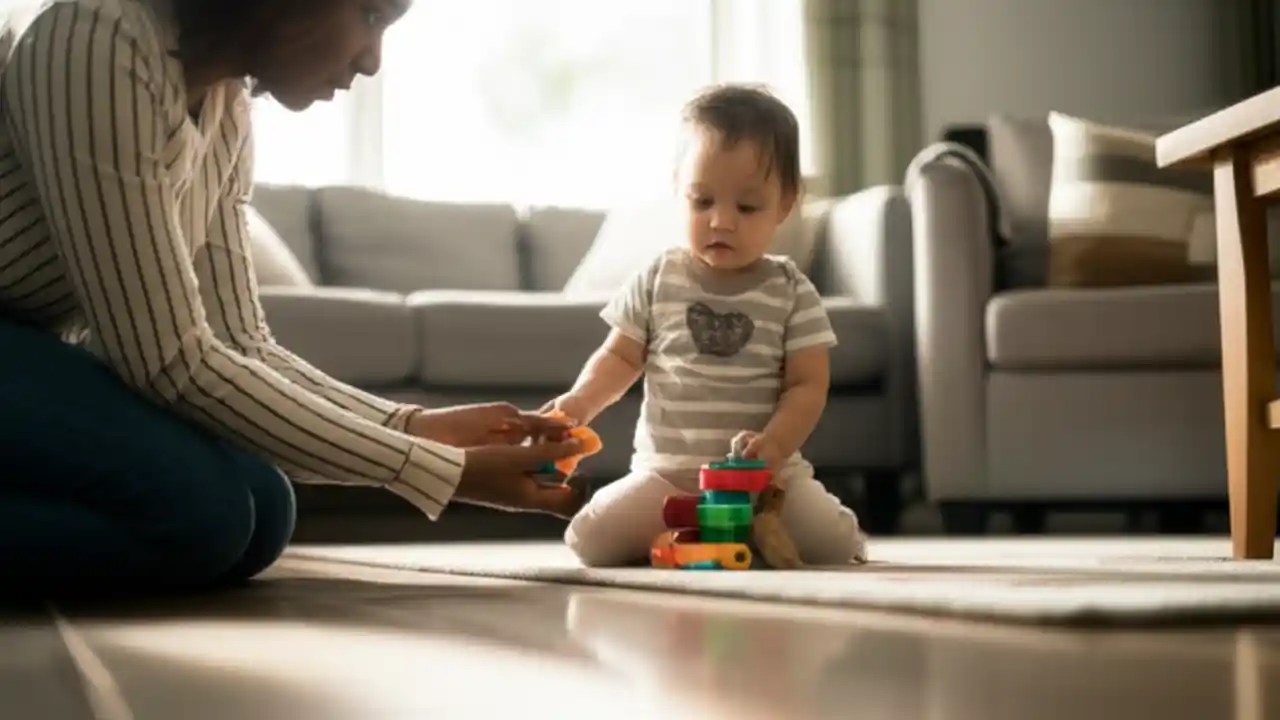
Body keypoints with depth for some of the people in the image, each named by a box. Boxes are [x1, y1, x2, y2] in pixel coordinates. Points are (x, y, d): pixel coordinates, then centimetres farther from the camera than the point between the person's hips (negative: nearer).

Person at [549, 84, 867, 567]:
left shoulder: (791, 293, 0)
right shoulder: (659, 280, 4)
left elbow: (808, 385, -3)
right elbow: (620, 357, 8)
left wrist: (772, 446, -21)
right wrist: (581, 400, -13)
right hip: (665, 472, 1)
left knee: (831, 541, -24)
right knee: (591, 538, -20)